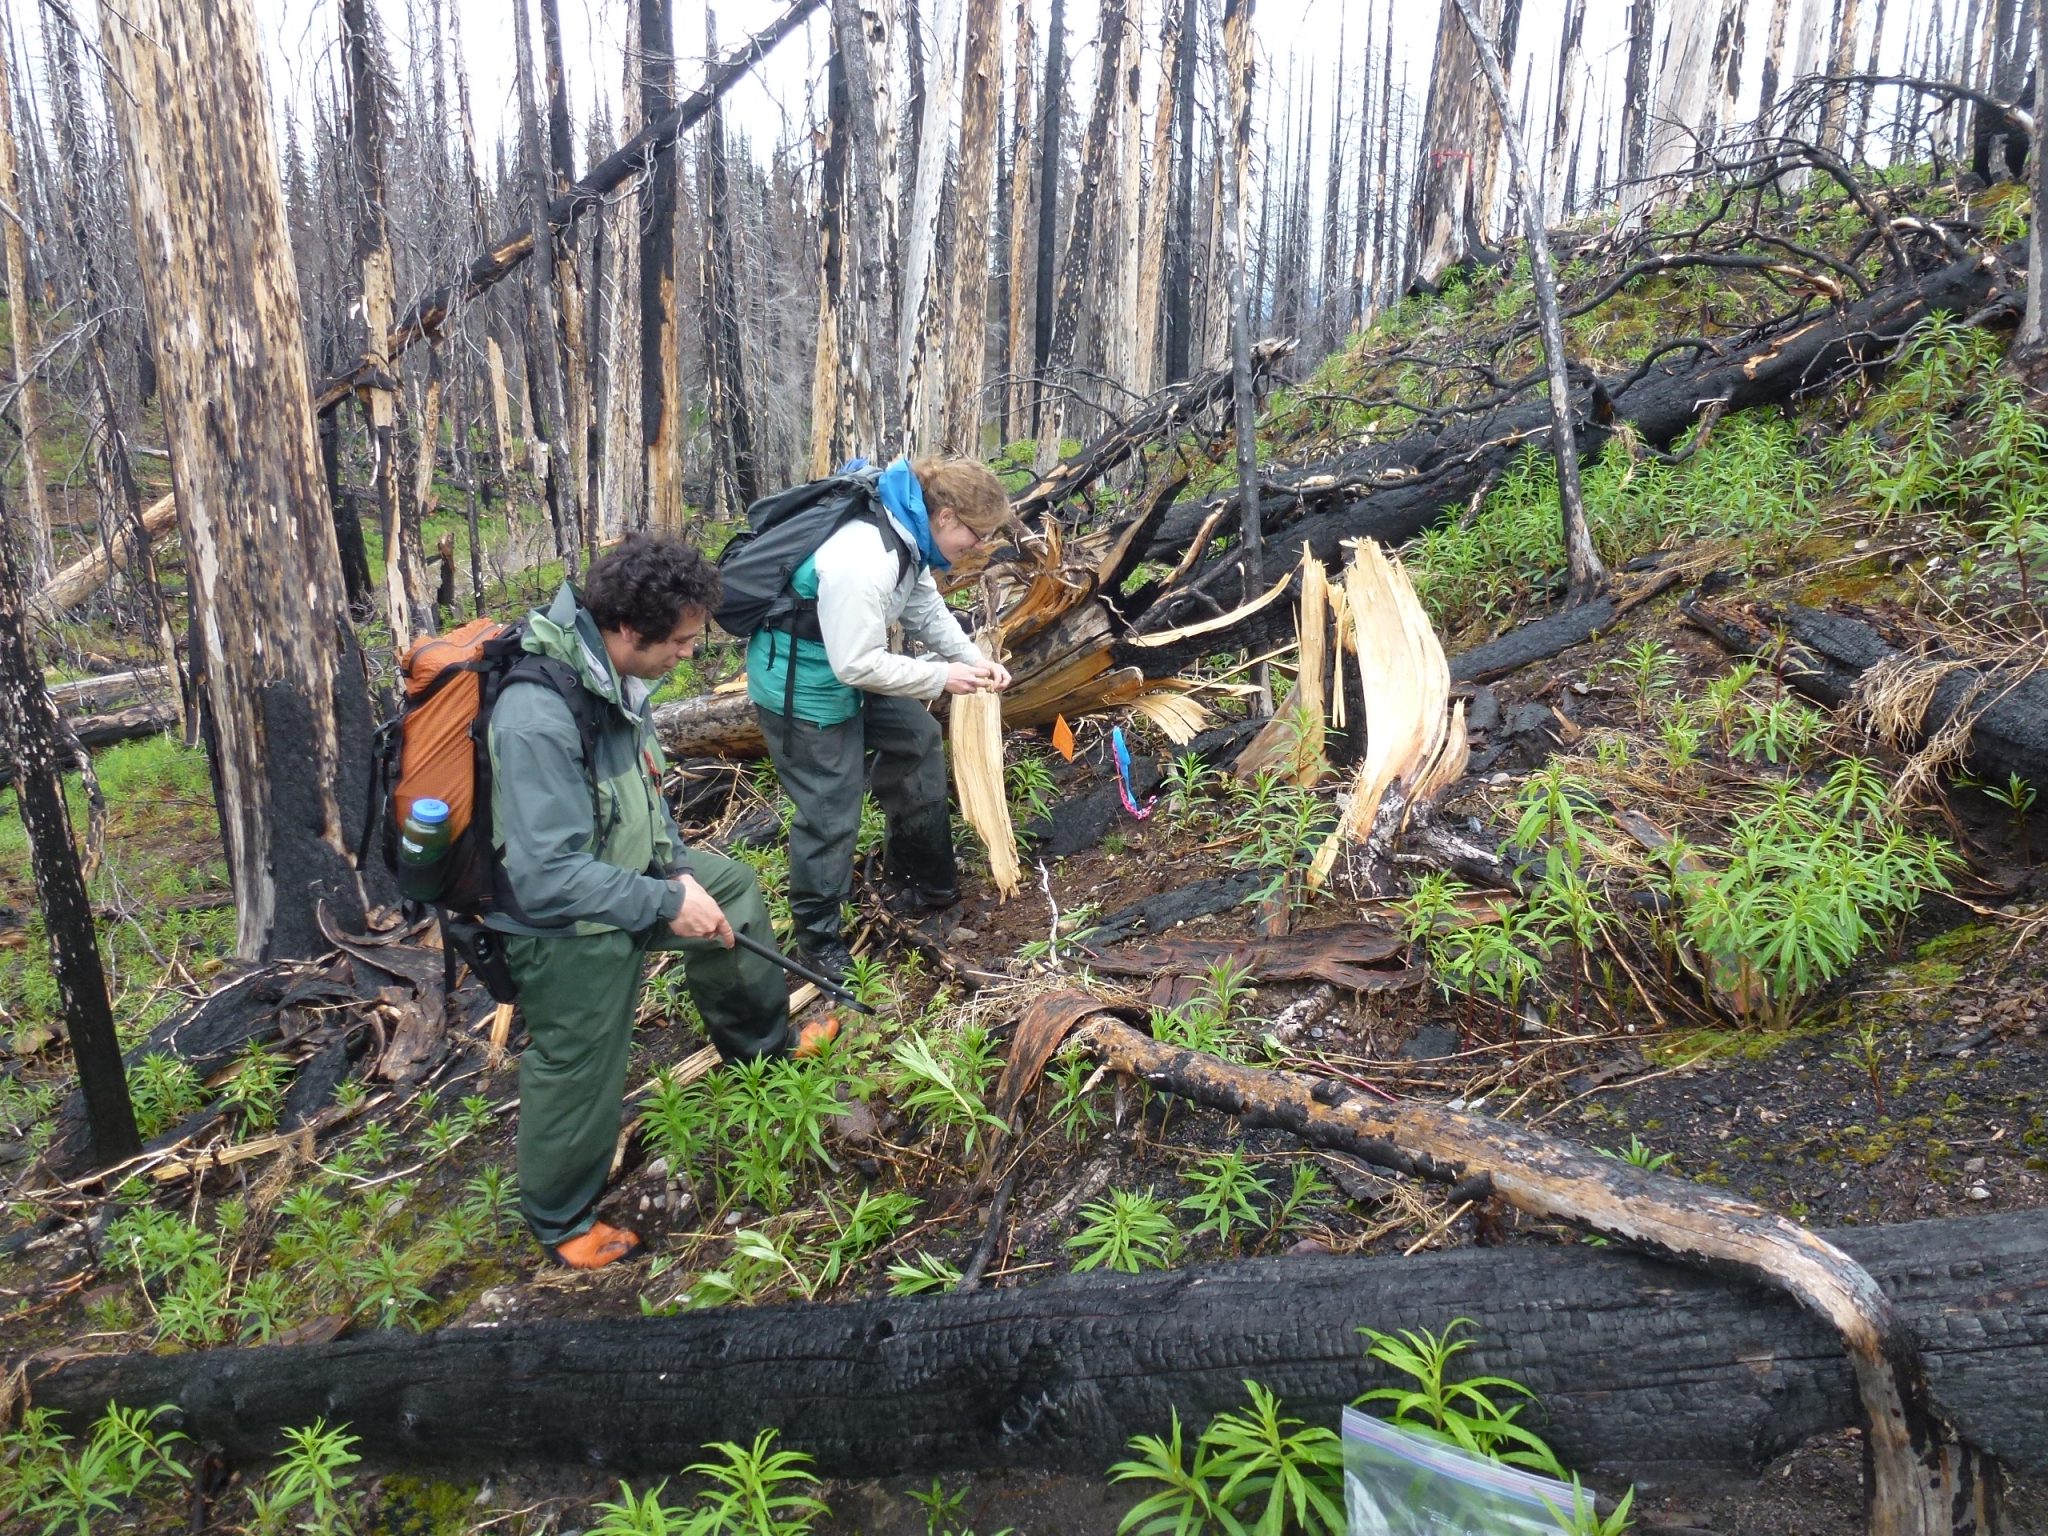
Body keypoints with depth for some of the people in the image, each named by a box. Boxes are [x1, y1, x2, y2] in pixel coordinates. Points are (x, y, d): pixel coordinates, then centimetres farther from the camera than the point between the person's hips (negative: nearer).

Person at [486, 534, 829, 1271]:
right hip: (567, 926, -8)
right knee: (580, 1080, 10)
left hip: (627, 860, 8)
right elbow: (546, 875, -34)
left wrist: (676, 865, -1)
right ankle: (559, 1221, 38)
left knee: (735, 886, 23)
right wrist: (666, 904, -26)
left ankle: (759, 1037, 46)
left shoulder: (608, 666, -9)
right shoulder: (538, 720, -36)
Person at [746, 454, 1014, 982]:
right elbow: (858, 664, -31)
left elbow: (928, 612, 8)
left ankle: (917, 871, 38)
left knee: (916, 739, 20)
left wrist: (975, 659, -5)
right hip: (802, 685, -10)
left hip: (850, 666, 10)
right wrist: (941, 677, -22)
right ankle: (818, 936, 19)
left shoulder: (907, 536, -5)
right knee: (831, 809, -2)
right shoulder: (863, 558, -35)